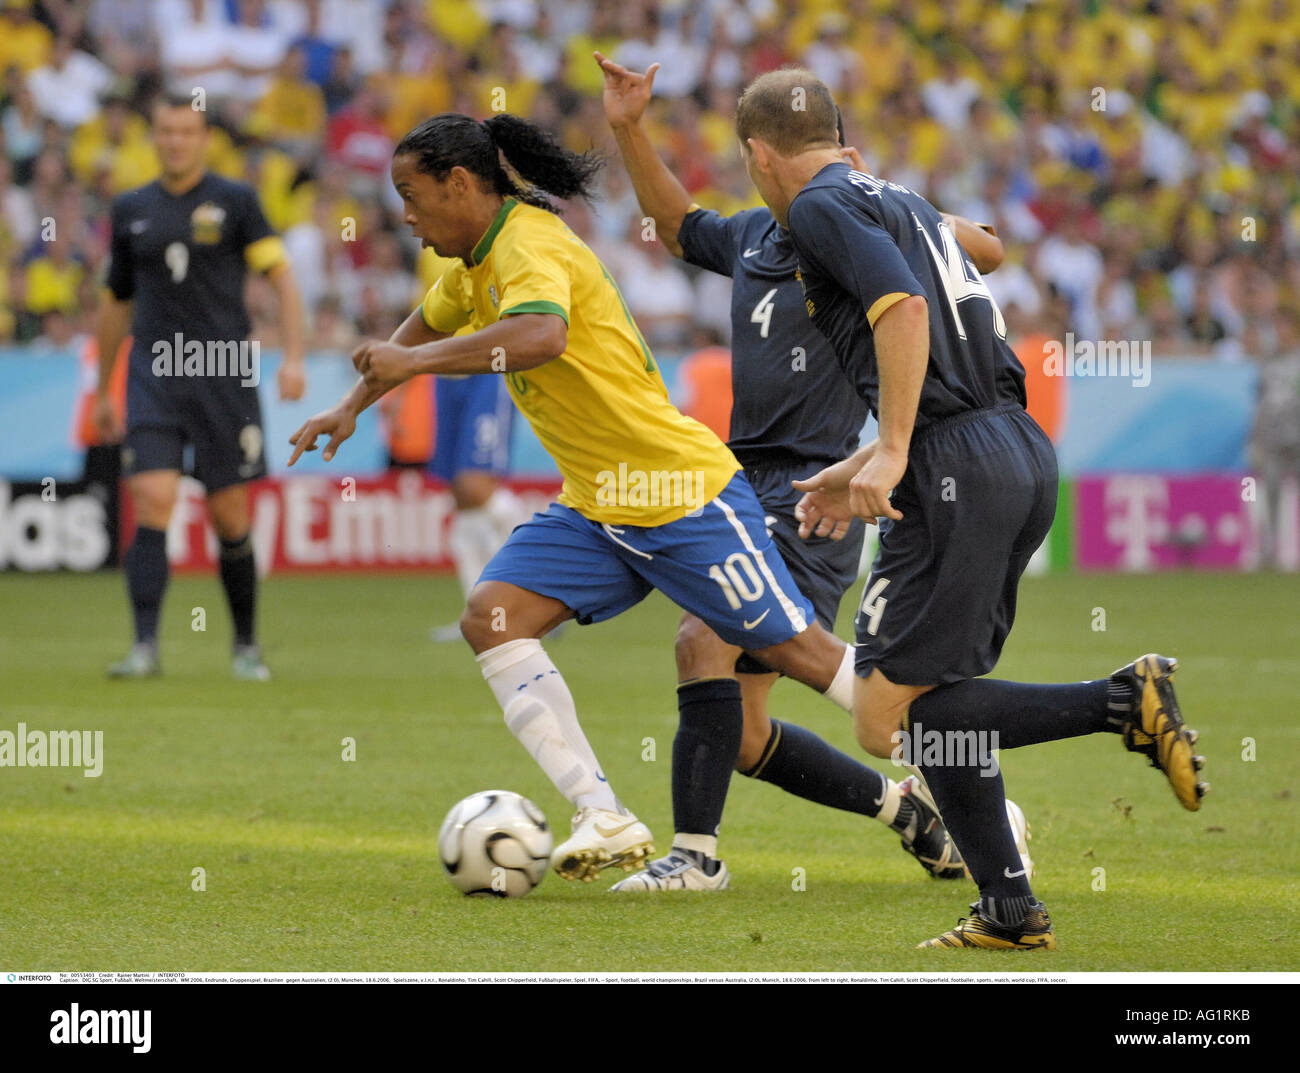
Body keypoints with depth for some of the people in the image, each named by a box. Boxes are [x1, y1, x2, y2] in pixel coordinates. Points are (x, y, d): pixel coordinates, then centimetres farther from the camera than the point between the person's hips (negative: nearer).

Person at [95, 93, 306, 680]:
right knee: (152, 502, -14)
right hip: (153, 373, 1)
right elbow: (115, 302, 20)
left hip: (223, 370, -1)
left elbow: (282, 278, 1)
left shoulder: (235, 201, 2)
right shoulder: (131, 210, 11)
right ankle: (145, 647, -16)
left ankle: (246, 646, 19)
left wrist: (293, 357, -12)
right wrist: (102, 390, 24)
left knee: (230, 516, 3)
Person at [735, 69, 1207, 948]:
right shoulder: (902, 201, 25)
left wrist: (890, 453, -21)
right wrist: (860, 470, 35)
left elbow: (903, 306, -20)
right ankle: (1009, 911, 12)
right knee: (937, 696, 18)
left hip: (957, 471, -9)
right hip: (1024, 448, 9)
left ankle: (1124, 702, -19)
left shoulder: (820, 207, -2)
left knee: (888, 722, -7)